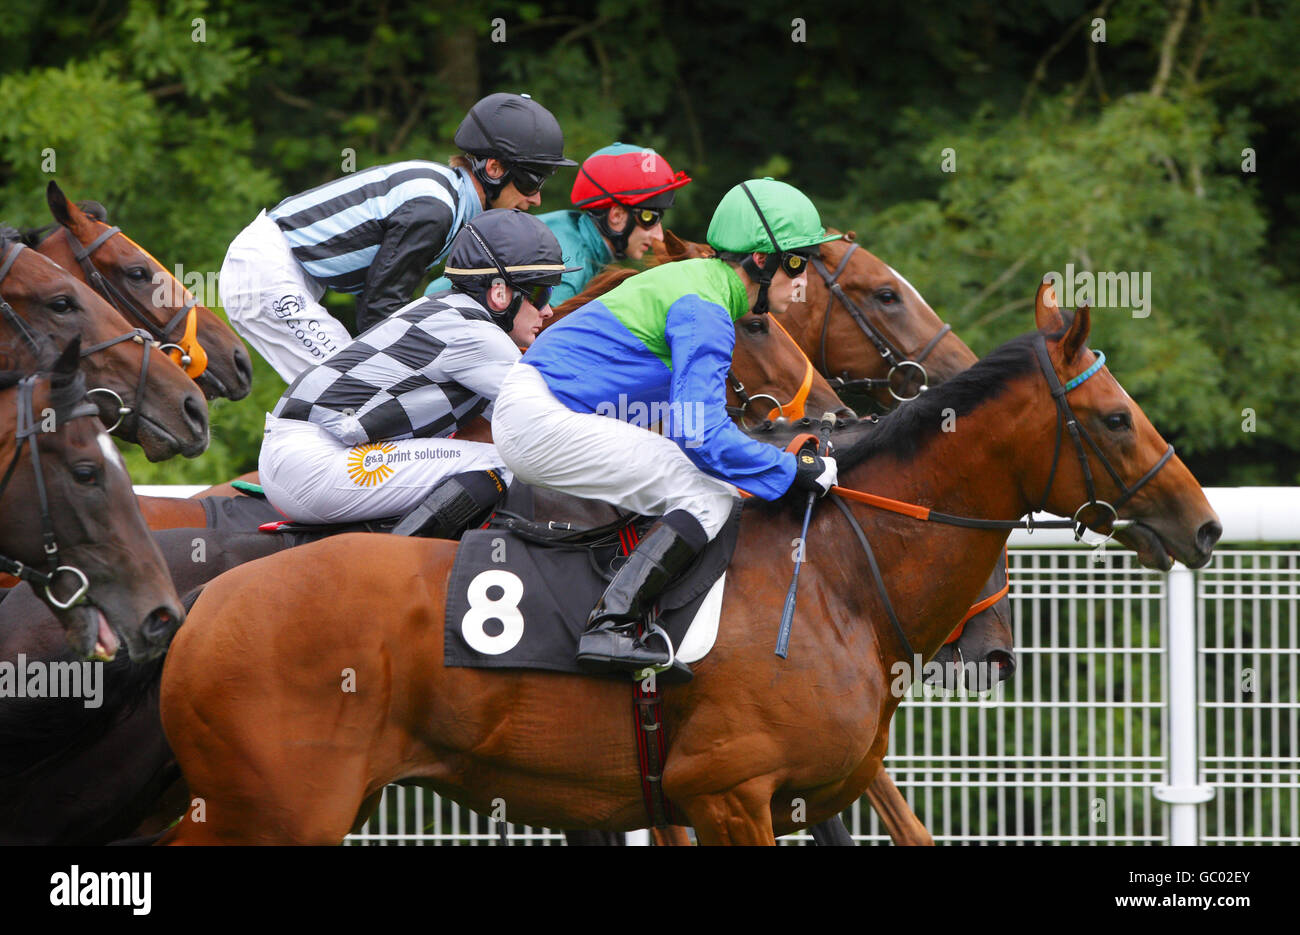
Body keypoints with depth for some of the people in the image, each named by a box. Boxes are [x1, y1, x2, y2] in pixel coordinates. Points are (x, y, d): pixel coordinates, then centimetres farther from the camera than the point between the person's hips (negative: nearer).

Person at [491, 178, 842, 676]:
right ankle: (609, 626, -25)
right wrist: (793, 470, -14)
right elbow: (702, 434, -22)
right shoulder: (706, 312, -16)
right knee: (710, 497, -14)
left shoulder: (699, 281, 16)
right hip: (544, 422, -11)